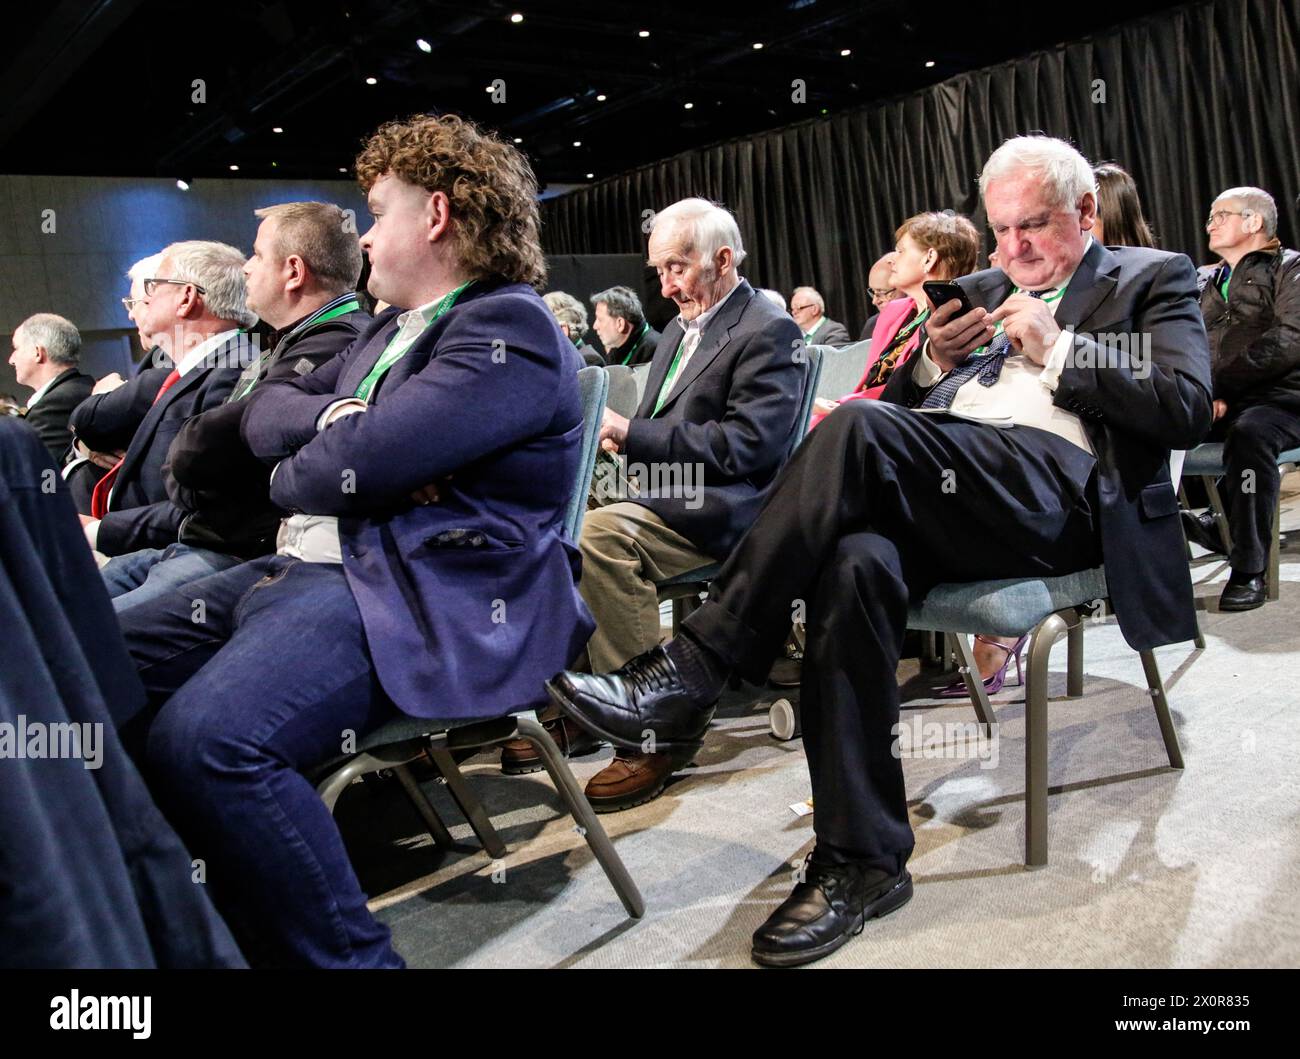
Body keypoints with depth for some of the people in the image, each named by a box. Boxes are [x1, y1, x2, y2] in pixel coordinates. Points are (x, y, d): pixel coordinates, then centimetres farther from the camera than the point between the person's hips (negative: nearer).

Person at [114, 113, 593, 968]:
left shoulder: (509, 327, -9)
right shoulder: (390, 331, 24)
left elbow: (357, 464, -20)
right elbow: (264, 411, 19)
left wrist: (292, 473, 3)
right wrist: (333, 417, -3)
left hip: (421, 599, -10)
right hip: (301, 568, 10)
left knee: (204, 736, -31)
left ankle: (347, 954, -14)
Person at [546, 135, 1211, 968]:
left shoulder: (1155, 278, 16)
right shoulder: (984, 289, 30)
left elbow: (1188, 410, 0)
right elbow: (904, 408, 27)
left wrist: (1059, 347, -5)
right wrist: (930, 362, 6)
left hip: (1063, 493, -4)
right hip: (946, 492, 5)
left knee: (860, 428, -31)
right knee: (857, 564, -32)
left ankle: (692, 674, -29)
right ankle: (862, 860, -24)